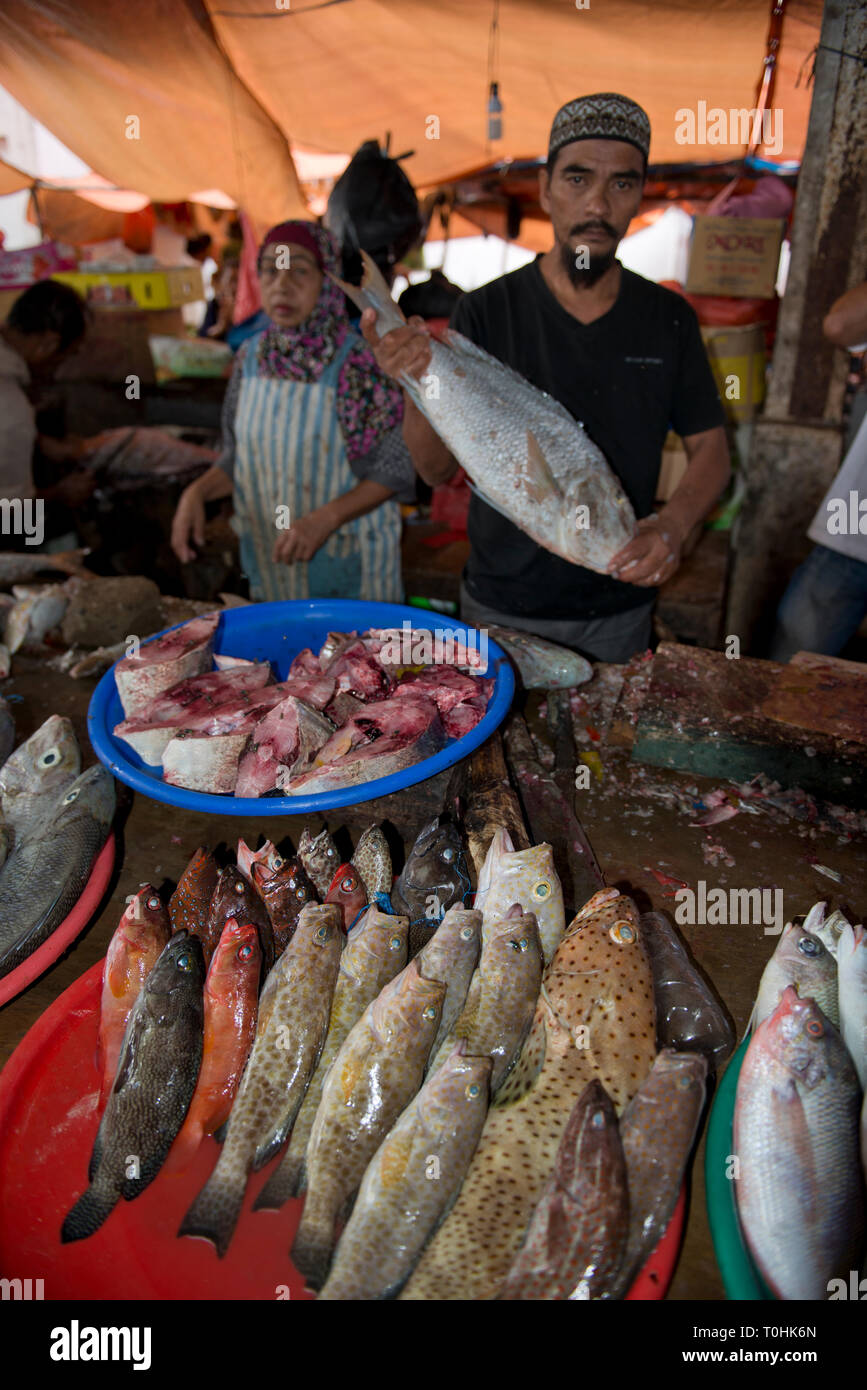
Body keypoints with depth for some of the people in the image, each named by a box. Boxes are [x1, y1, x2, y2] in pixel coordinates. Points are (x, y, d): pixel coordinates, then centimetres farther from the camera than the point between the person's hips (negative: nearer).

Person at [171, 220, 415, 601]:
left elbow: (394, 472, -13)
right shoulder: (251, 356, 1)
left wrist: (324, 519, -24)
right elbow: (237, 457, 10)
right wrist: (198, 491, -9)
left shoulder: (360, 365, -15)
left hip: (346, 563, -4)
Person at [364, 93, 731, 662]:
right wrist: (417, 385, -29)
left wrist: (674, 524, -17)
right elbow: (438, 469, -9)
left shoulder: (670, 318, 0)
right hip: (500, 609, -1)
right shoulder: (487, 312, -6)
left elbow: (710, 447, 3)